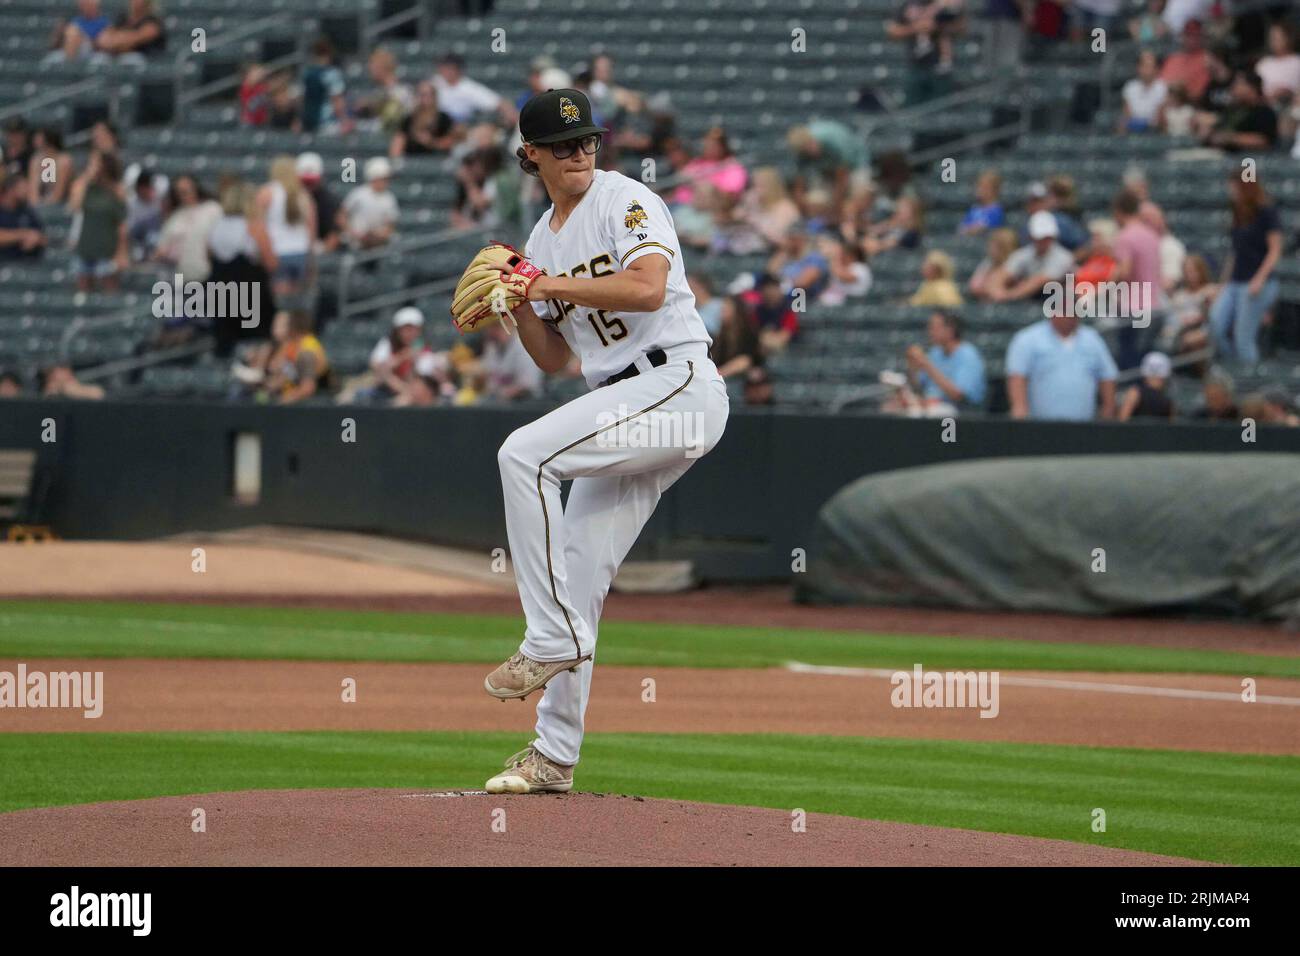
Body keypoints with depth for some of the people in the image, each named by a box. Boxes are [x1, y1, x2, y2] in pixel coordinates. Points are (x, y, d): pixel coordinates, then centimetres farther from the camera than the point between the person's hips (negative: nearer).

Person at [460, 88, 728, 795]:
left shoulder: (625, 200, -5)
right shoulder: (541, 240, 18)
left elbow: (648, 288, -22)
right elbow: (554, 358, 21)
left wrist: (550, 284, -16)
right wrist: (516, 304, 3)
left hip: (678, 385, -8)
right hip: (624, 411, 8)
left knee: (524, 454, -24)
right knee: (576, 574, 4)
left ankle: (552, 639, -21)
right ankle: (554, 757, 9)